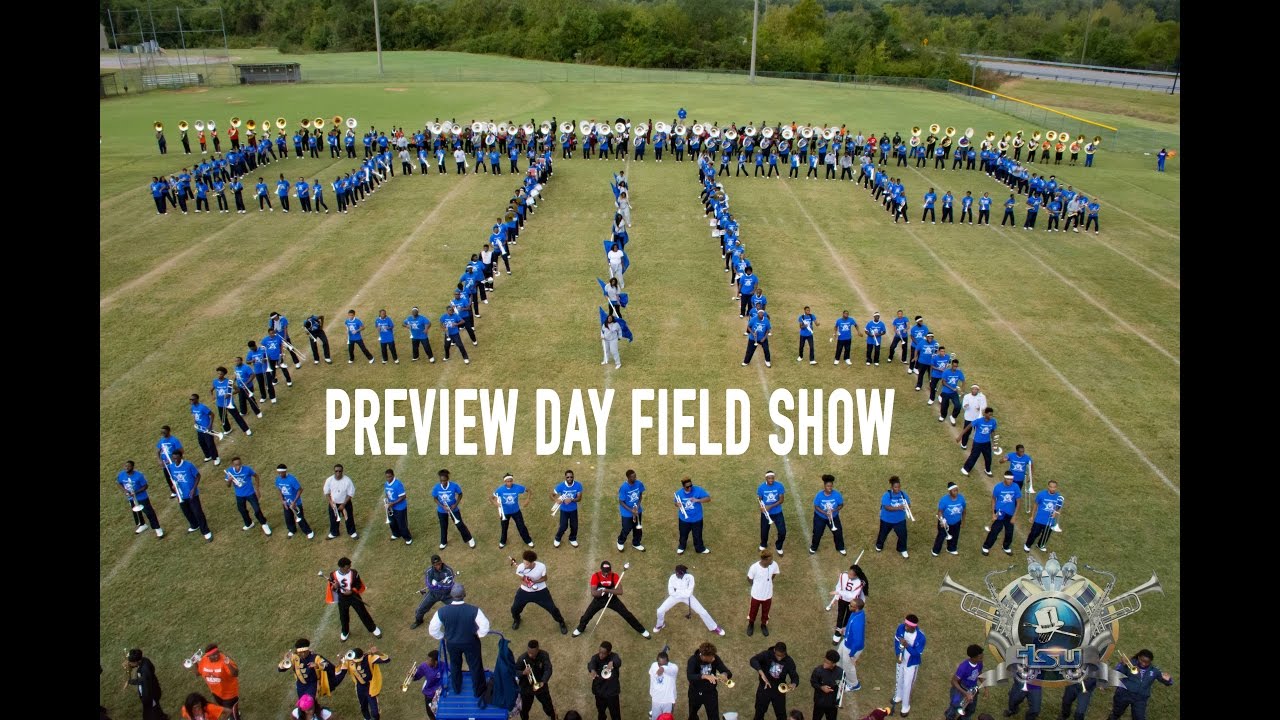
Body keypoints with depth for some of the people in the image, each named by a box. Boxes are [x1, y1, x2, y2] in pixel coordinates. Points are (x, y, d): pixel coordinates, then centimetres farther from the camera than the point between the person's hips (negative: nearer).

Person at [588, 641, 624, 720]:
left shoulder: (614, 656, -16)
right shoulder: (596, 657, -12)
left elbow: (618, 662, -38)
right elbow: (591, 664, -33)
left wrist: (612, 663, -63)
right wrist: (592, 670, -58)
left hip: (612, 692, -2)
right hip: (599, 691, 2)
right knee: (601, 713, 22)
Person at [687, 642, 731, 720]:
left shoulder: (715, 658, -17)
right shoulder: (693, 660, -25)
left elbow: (729, 673, -18)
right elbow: (689, 676, -40)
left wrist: (725, 674, -42)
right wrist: (705, 676, -54)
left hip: (711, 693, 1)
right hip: (695, 693, 0)